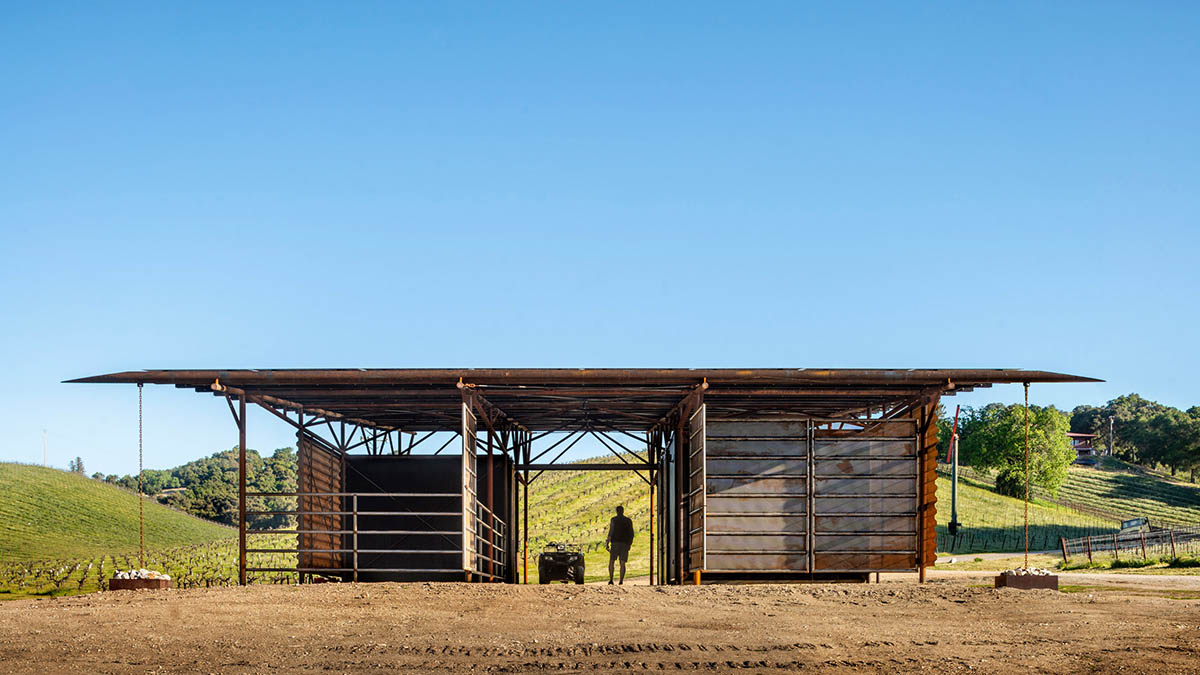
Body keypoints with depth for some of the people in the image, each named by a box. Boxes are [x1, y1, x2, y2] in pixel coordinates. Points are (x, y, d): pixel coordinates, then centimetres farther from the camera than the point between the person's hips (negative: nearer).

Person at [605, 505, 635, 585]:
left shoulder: (614, 519, -1)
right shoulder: (628, 521, 9)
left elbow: (611, 531, -8)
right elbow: (631, 533, 7)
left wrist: (607, 543, -5)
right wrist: (629, 544, 14)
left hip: (615, 542, -2)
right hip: (625, 543, 2)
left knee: (611, 561, 6)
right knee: (622, 563, 4)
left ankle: (611, 579, -7)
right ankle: (621, 581, -4)